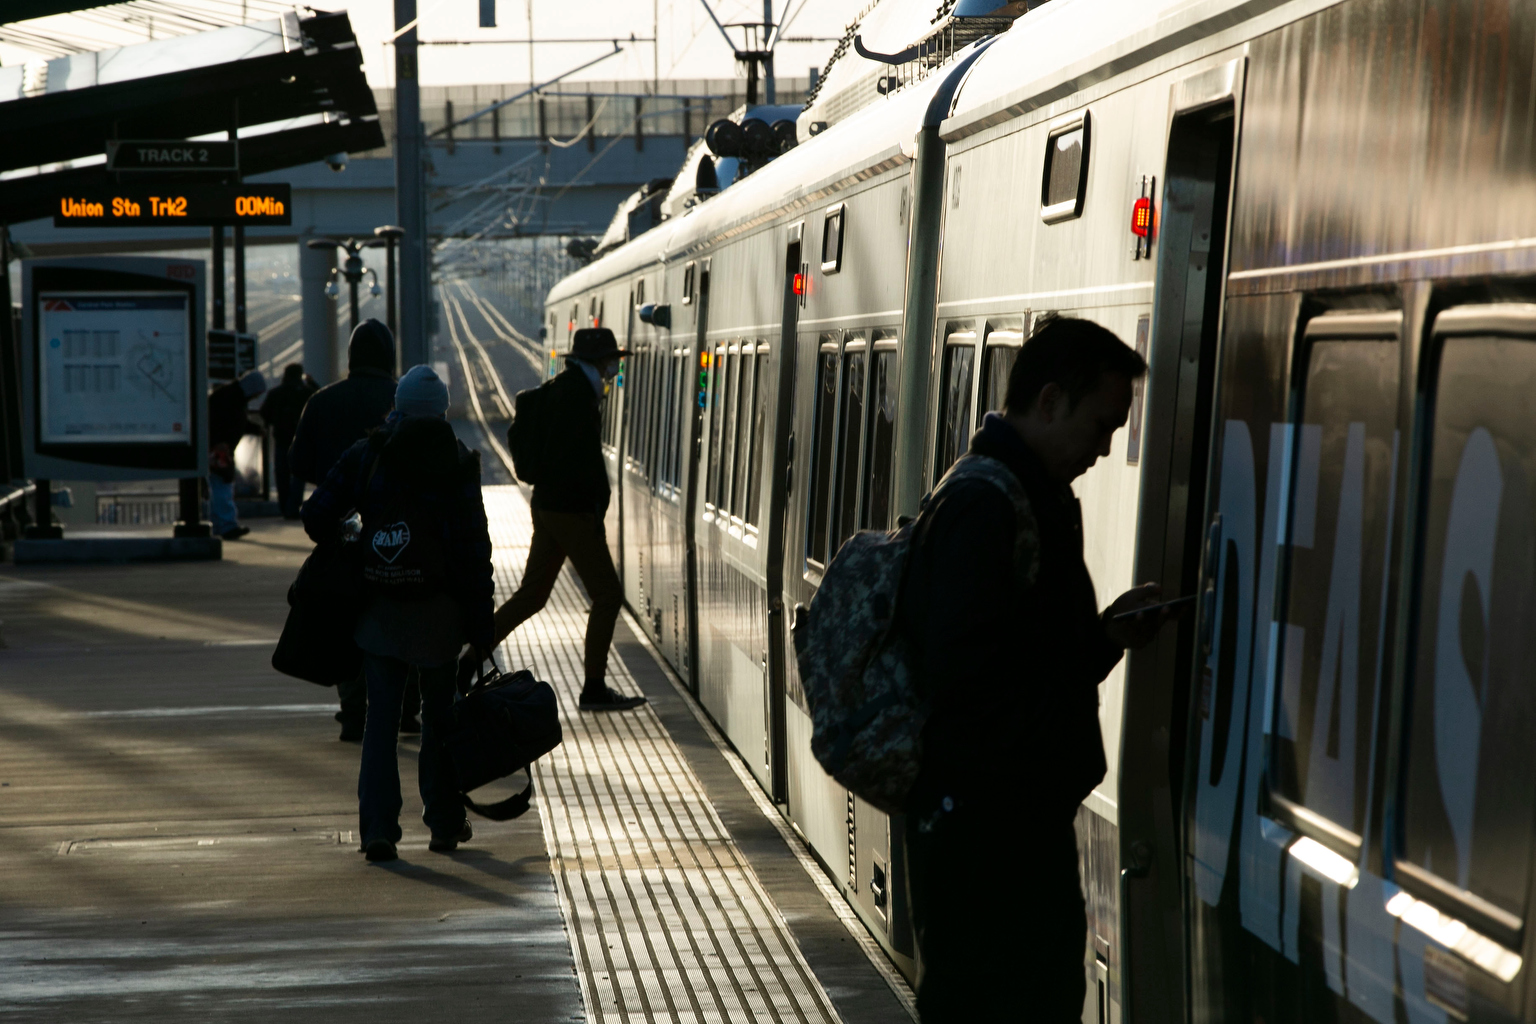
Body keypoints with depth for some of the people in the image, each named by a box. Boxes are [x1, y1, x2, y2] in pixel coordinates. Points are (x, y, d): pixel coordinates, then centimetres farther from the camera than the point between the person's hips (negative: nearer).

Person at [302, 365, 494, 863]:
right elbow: (474, 548, -8)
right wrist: (481, 625, -5)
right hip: (440, 610, -1)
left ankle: (378, 828, -1)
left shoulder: (367, 454, 0)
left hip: (379, 608, 1)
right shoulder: (457, 463, -5)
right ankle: (445, 823, 20)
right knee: (441, 716, 12)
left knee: (381, 718, 5)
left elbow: (317, 515, -3)